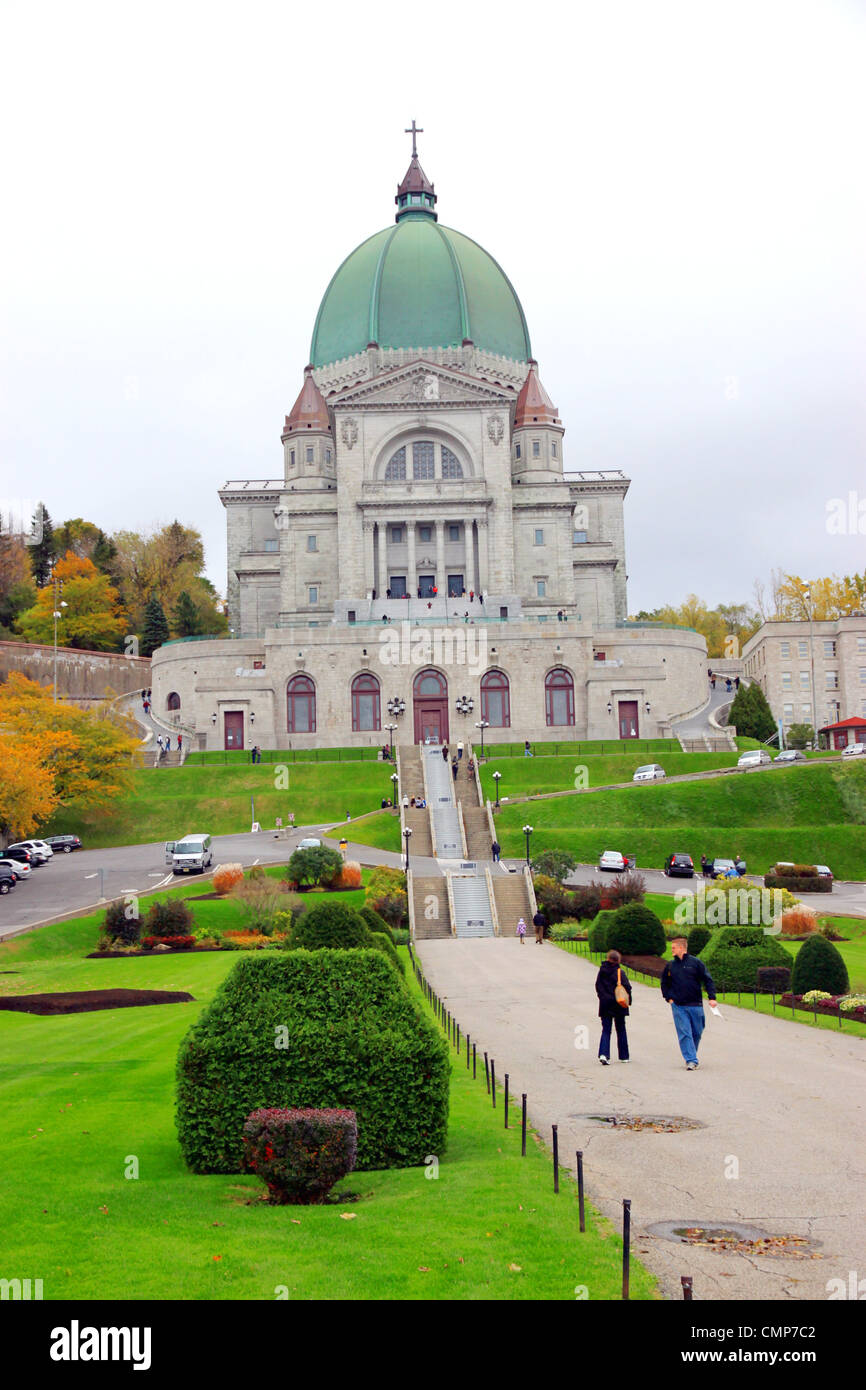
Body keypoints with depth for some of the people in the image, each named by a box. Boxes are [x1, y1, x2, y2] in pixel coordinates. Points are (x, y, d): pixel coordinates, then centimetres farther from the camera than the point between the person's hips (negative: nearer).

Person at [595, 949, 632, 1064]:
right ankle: (623, 1056, 17)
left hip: (605, 1006, 2)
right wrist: (628, 1001, 0)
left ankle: (603, 1054, -15)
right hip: (618, 1006, -2)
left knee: (606, 1030, 4)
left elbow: (598, 986, 6)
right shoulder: (620, 972, -12)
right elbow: (627, 988, -12)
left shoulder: (601, 971, 0)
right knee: (621, 1030, 11)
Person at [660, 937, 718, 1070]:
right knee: (684, 1033, -8)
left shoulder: (696, 962, 0)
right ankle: (691, 1060, -10)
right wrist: (668, 998, 7)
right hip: (678, 1006, 1)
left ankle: (691, 1056, 26)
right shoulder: (670, 966, 7)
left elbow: (707, 980, 0)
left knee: (697, 1033, 7)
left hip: (695, 1005, -1)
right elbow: (664, 983, 20)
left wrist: (711, 997, -10)